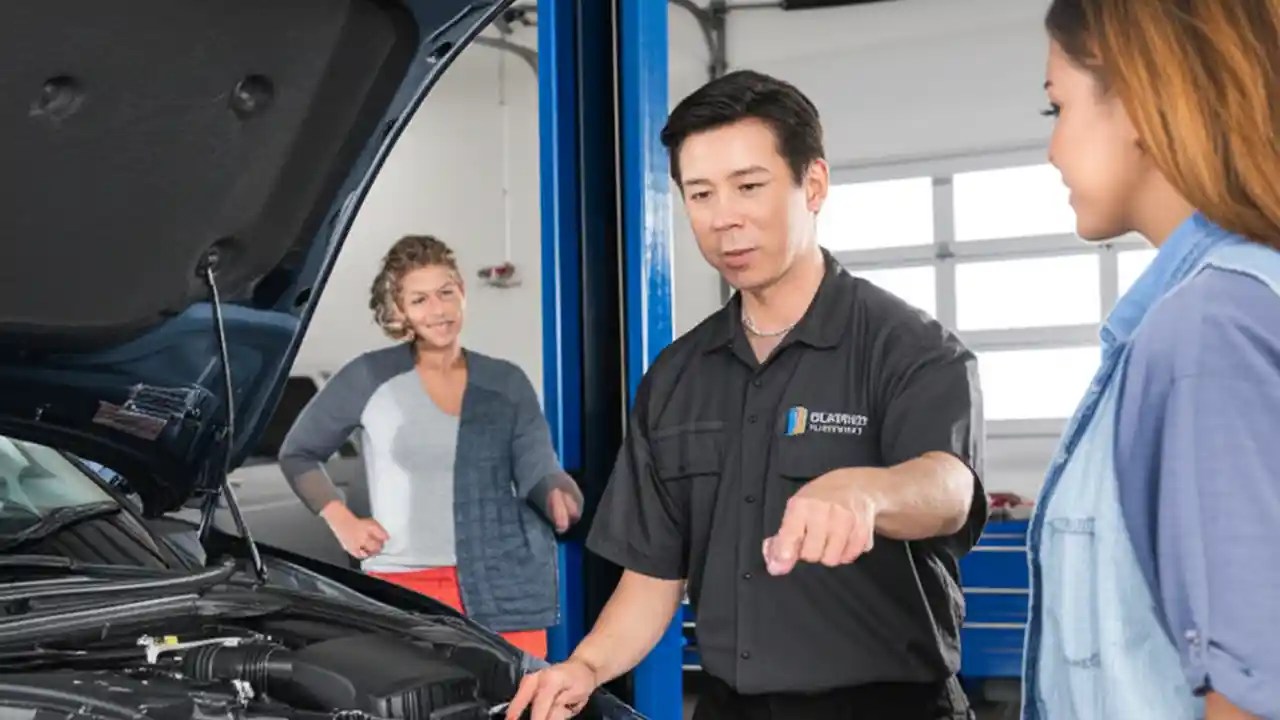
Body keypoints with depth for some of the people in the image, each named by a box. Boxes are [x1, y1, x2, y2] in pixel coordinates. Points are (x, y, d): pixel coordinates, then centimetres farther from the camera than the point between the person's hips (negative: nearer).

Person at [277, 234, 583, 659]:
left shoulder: (507, 384, 8)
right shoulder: (370, 378, 3)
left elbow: (537, 471, -2)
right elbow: (297, 453, 13)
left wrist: (559, 496, -24)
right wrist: (341, 520, 1)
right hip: (404, 584, -1)